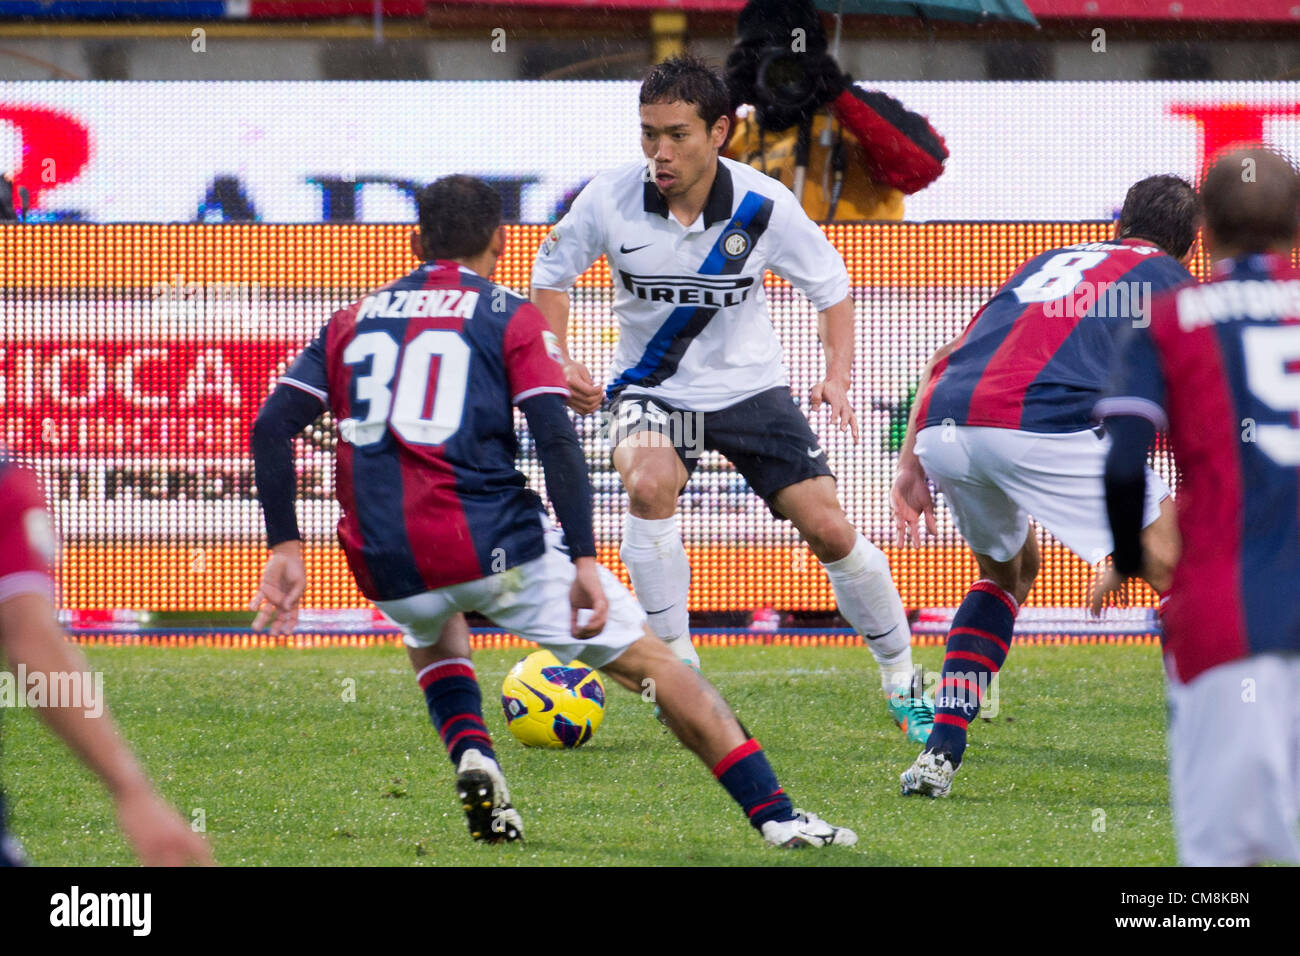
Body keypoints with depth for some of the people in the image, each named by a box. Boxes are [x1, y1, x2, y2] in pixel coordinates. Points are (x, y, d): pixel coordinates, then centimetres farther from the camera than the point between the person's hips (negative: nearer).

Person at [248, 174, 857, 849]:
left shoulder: (354, 319, 18)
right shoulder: (510, 319, 6)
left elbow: (271, 428, 9)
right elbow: (556, 441, -8)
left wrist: (284, 547, 9)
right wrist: (584, 561, -11)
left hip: (385, 566, 4)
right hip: (494, 547, -4)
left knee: (430, 631, 39)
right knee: (649, 660, 6)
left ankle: (470, 755, 12)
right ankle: (775, 815, -3)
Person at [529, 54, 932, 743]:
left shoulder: (763, 206, -17)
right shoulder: (610, 198, -17)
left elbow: (830, 286, -2)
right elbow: (551, 274, 2)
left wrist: (838, 378, -16)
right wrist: (558, 364, -10)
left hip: (749, 384, 1)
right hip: (651, 388, -1)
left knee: (829, 531, -6)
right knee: (649, 483, -33)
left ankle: (902, 684, 14)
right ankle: (679, 672, -19)